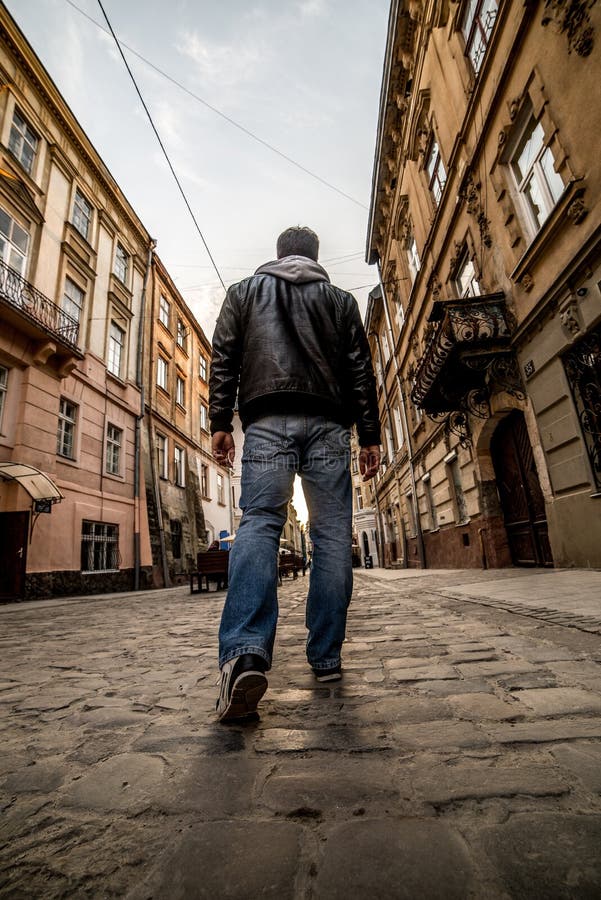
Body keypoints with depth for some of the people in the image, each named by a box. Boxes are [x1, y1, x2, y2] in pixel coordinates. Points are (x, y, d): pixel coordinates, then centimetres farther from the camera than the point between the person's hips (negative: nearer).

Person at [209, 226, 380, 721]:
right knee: (332, 536, 0)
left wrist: (221, 422, 6)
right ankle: (327, 658, 3)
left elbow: (224, 359, 10)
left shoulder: (245, 290, 23)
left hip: (267, 420, 0)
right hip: (328, 424, 1)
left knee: (258, 524, -10)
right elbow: (361, 371, 13)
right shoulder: (341, 298, 23)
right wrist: (370, 436, 11)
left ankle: (246, 652, -28)